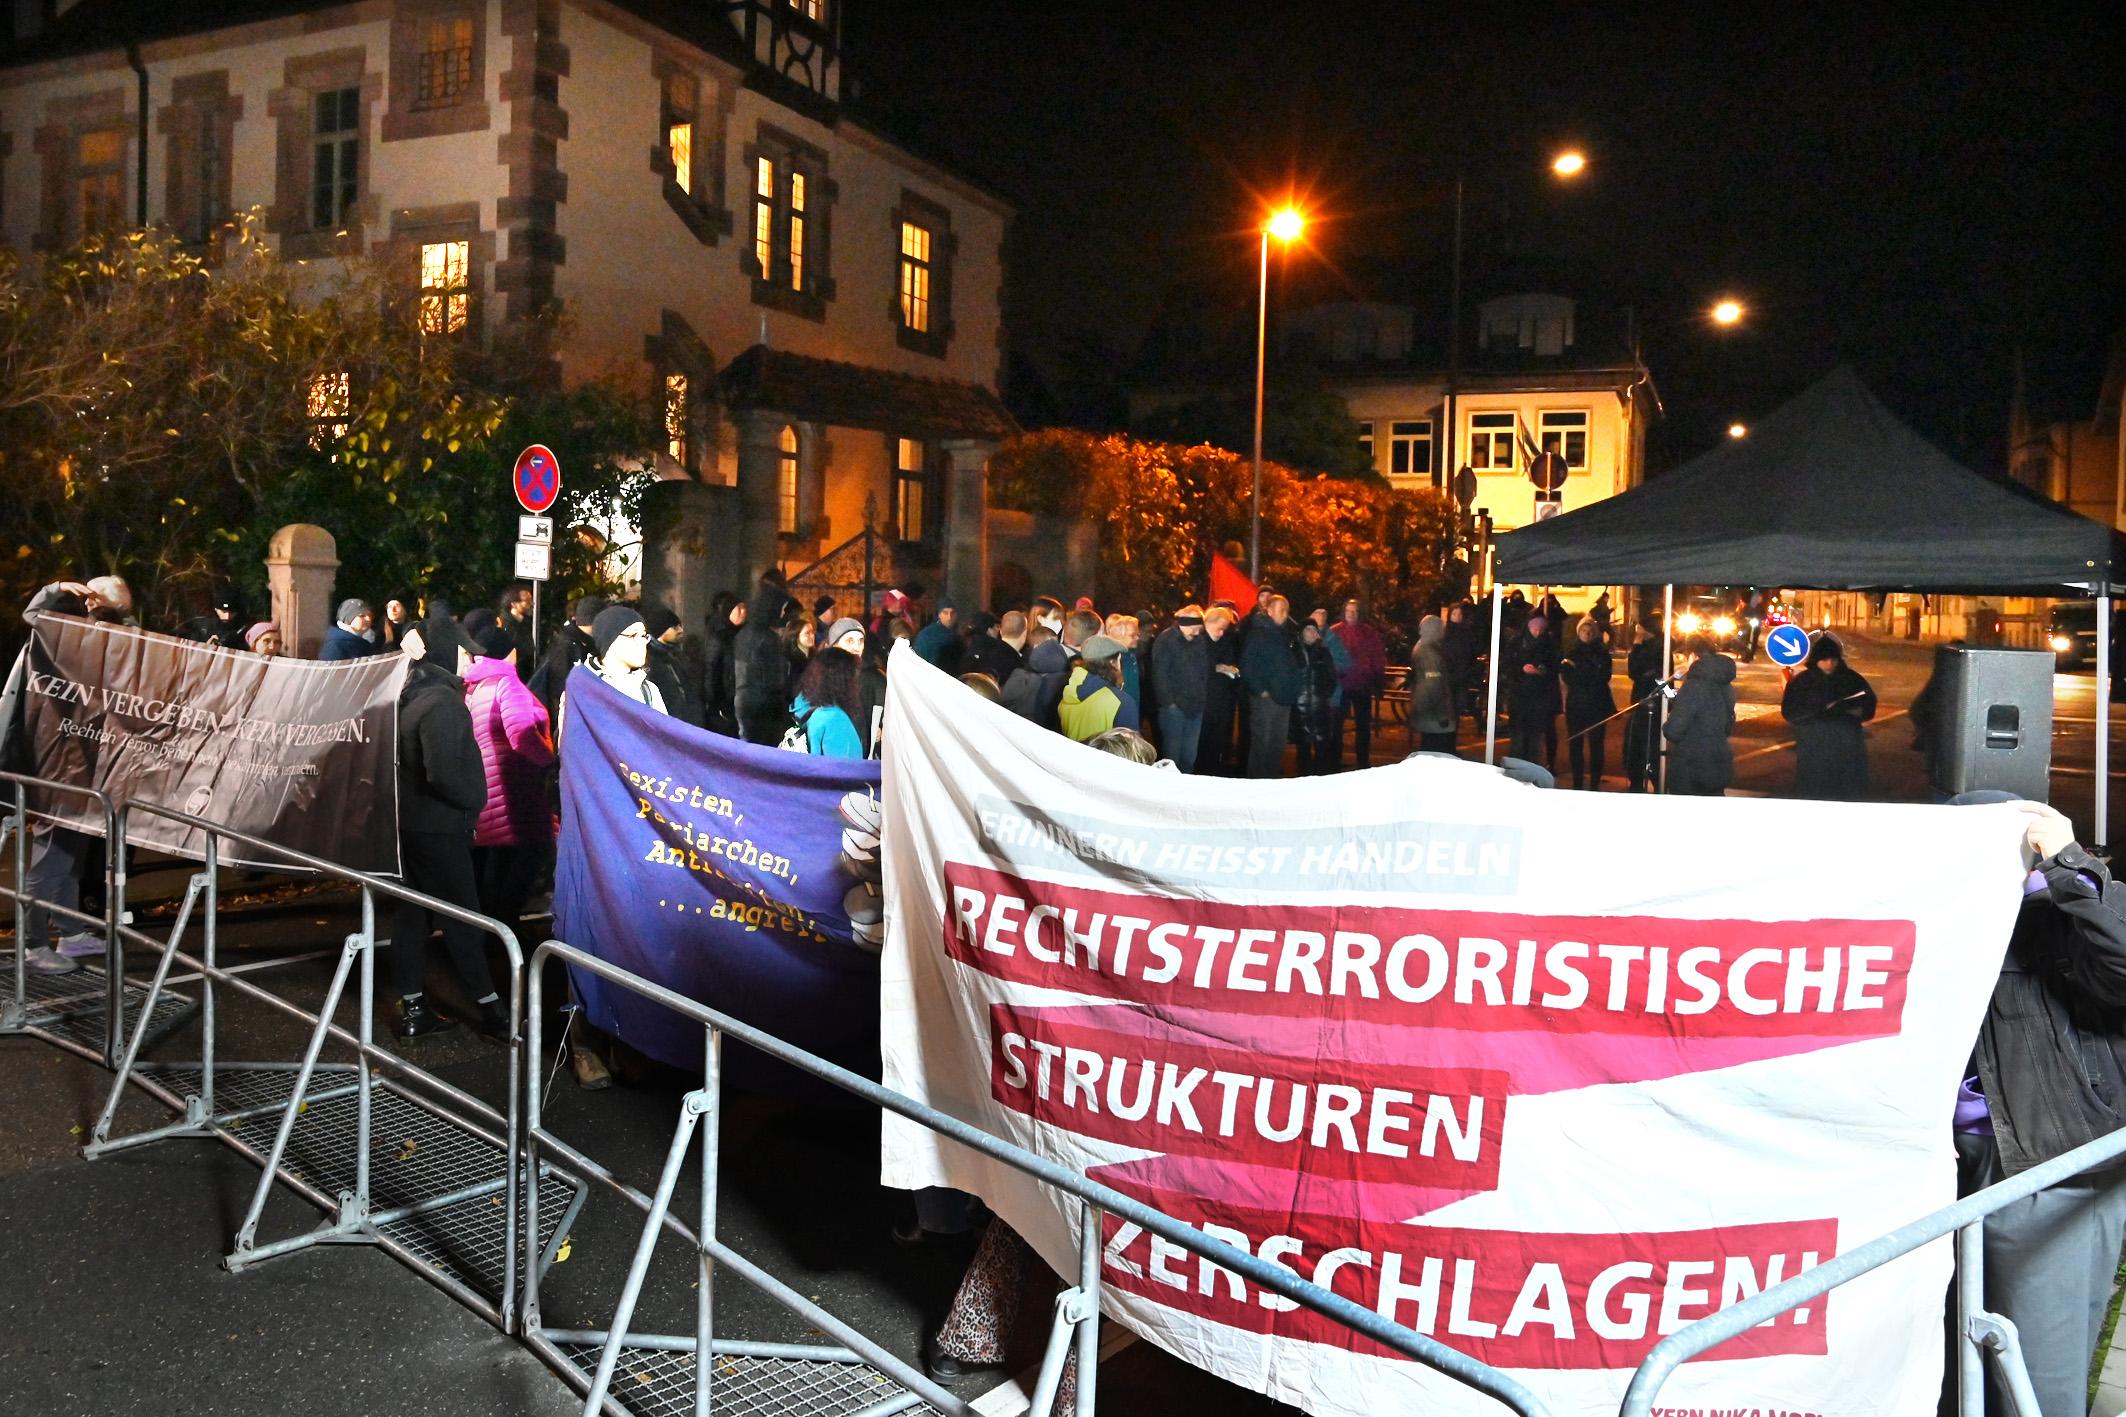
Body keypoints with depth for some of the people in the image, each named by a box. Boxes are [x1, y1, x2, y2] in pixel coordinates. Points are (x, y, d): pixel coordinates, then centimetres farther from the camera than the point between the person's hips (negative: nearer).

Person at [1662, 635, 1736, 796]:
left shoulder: (1694, 685, -18)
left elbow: (1673, 731, -21)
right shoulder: (1725, 686, 8)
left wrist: (1666, 727, 1)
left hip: (1691, 771, -8)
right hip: (1718, 766, 8)